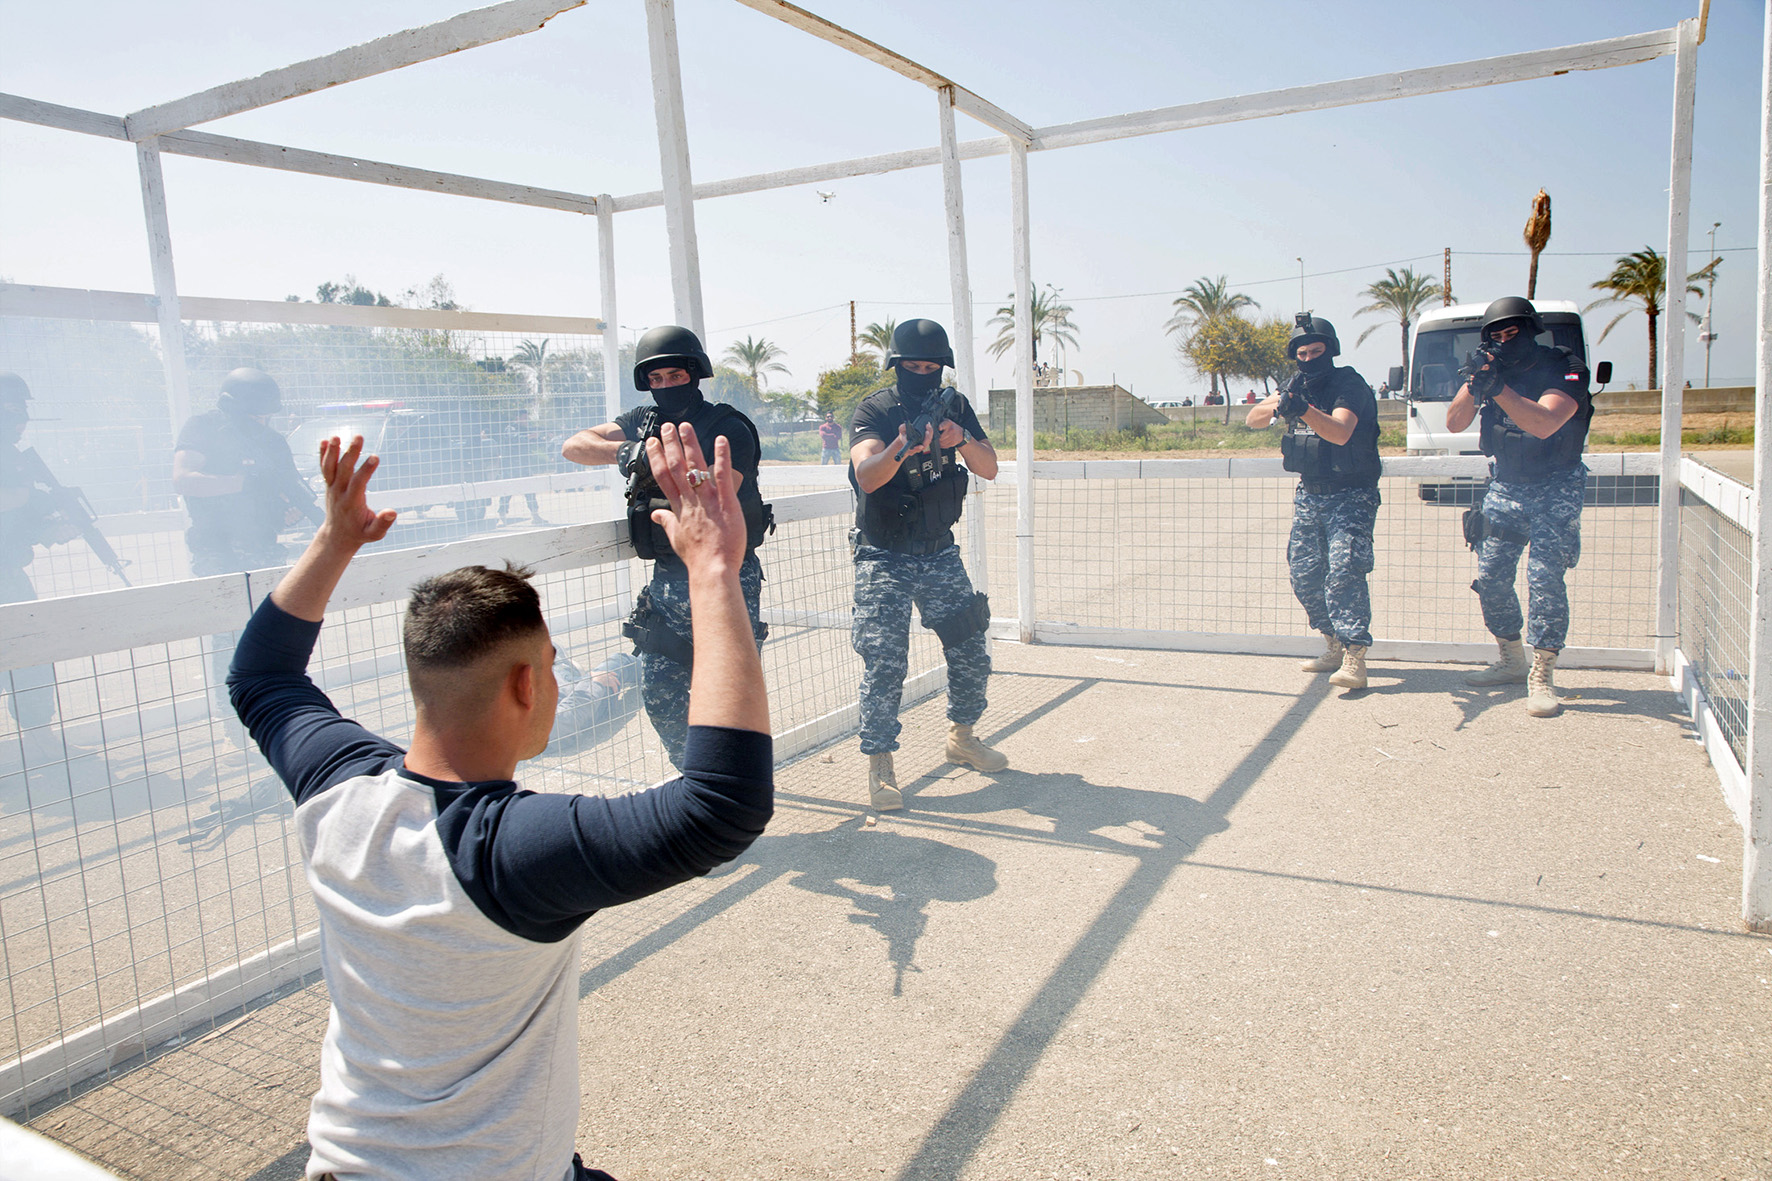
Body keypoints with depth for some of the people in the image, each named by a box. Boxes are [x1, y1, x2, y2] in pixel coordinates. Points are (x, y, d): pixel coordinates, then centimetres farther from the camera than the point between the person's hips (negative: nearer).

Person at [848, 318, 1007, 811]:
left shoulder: (955, 406, 3)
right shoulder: (874, 410, -10)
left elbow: (990, 469, -3)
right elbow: (867, 476, -27)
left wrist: (963, 439, -24)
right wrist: (900, 449, -48)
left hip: (940, 556, 5)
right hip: (884, 562, -4)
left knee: (972, 651, 8)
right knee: (885, 663, -10)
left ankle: (962, 737, 30)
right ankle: (879, 764, 2)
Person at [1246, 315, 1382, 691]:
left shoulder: (1349, 384, -14)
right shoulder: (1297, 385, 7)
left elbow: (1340, 432, -30)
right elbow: (1252, 421, 1)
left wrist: (1304, 409, -47)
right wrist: (1277, 405, -21)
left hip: (1350, 496, -7)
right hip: (1309, 494, 7)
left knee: (1344, 571, -19)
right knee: (1304, 574, 4)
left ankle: (1354, 659, -20)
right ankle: (1334, 647, 20)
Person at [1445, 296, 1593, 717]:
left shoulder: (1564, 370, -13)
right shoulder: (1492, 368, 1)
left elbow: (1543, 424, -29)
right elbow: (1454, 423, -6)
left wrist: (1497, 387, -35)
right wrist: (1475, 384, -22)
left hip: (1554, 491, -5)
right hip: (1505, 487, 5)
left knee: (1544, 576, -15)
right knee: (1490, 577, 3)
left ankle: (1542, 676, -9)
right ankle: (1512, 661, 21)